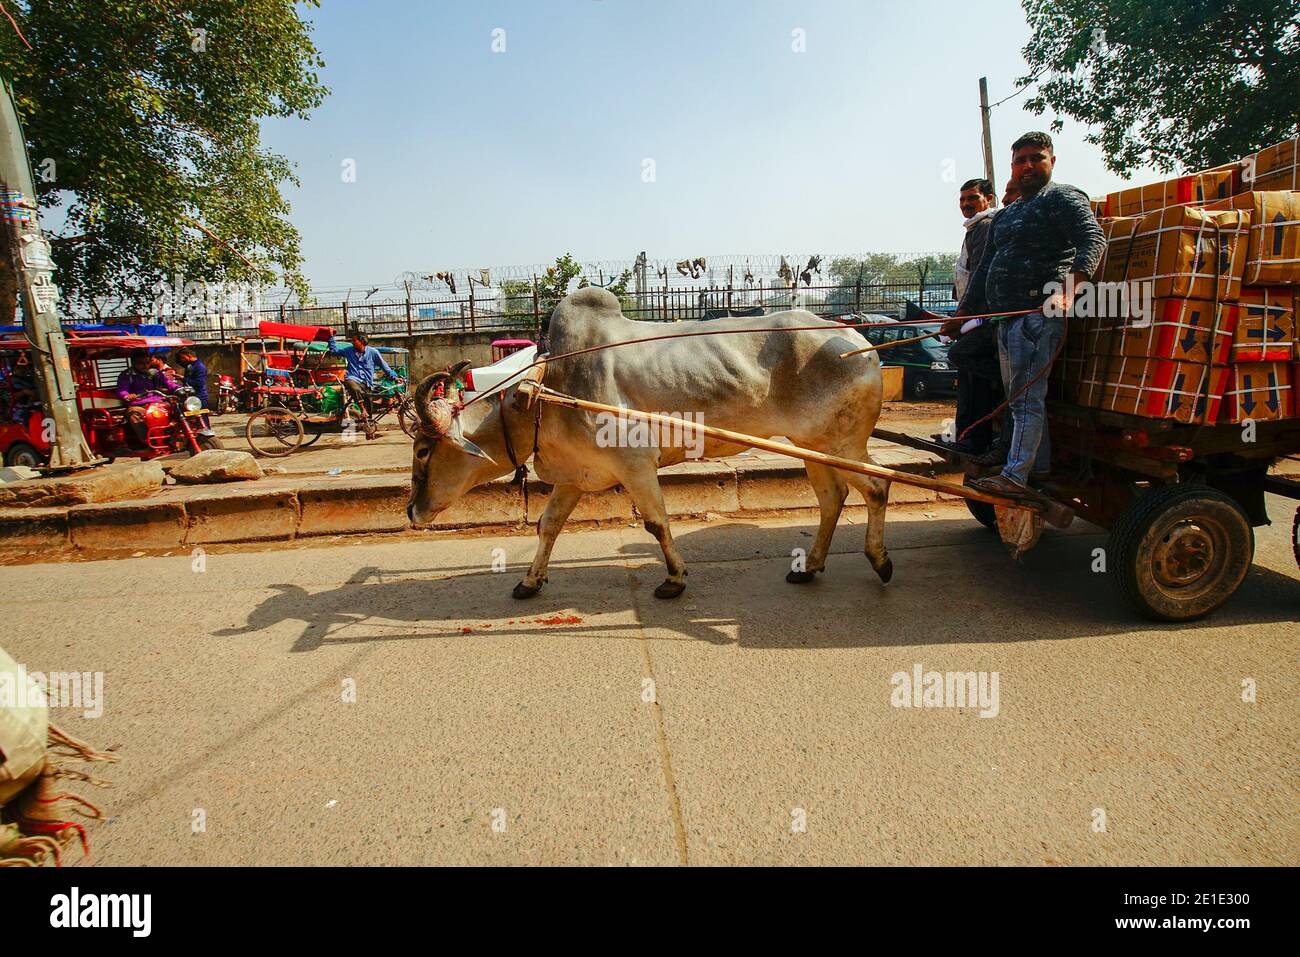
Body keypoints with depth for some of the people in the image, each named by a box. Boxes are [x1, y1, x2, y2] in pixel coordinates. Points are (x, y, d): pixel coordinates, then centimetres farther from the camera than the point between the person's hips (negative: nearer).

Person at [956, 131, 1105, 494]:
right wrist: (964, 310, 23)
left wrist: (1070, 284, -31)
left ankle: (1015, 474, -14)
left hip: (1038, 312, -9)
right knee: (1021, 396, 11)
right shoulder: (1004, 216, 26)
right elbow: (985, 268, 28)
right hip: (1006, 316, 9)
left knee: (1027, 396, -13)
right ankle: (1040, 468, 20)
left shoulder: (1063, 198, 1)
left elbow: (1093, 239, -15)